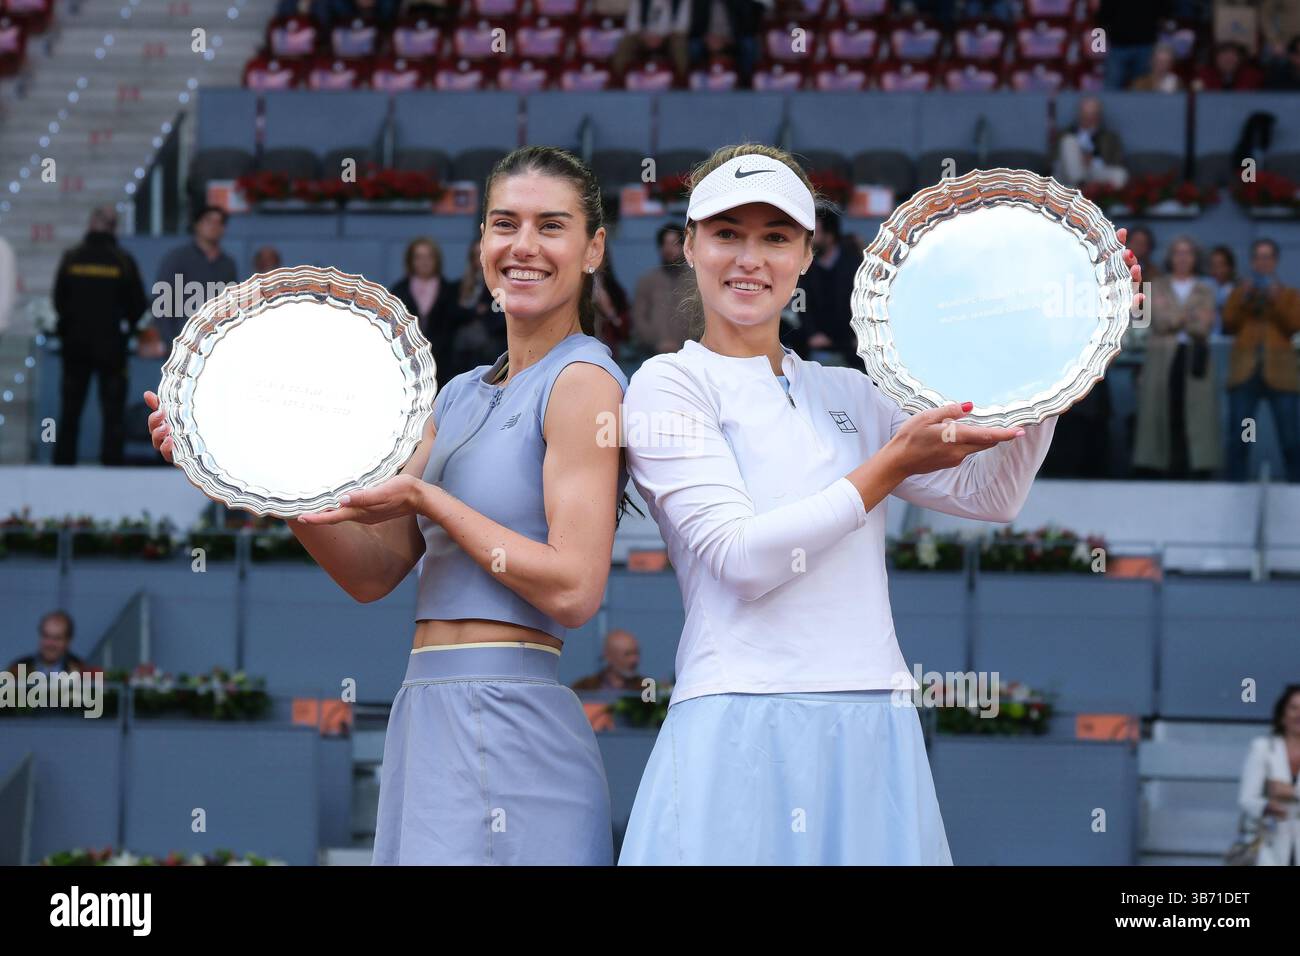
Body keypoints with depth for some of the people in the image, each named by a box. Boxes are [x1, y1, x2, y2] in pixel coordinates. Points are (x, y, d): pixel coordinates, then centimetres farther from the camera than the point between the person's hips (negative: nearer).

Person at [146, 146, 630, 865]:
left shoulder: (582, 380, -7)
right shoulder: (461, 396, 18)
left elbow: (573, 589, -15)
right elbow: (376, 570, 14)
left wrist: (427, 501, -11)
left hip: (504, 723, -8)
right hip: (427, 721, 8)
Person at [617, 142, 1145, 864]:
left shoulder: (845, 395, 18)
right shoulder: (669, 384, 1)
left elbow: (988, 494, 16)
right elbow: (741, 557, -10)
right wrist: (891, 465, -8)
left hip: (874, 729, 5)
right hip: (745, 729, -5)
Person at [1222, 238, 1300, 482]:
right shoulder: (1239, 292, 18)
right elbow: (1228, 325, 5)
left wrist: (1276, 301, -11)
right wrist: (1244, 299, -7)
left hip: (1279, 373, -1)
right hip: (1245, 372, 1)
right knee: (1237, 441, -5)